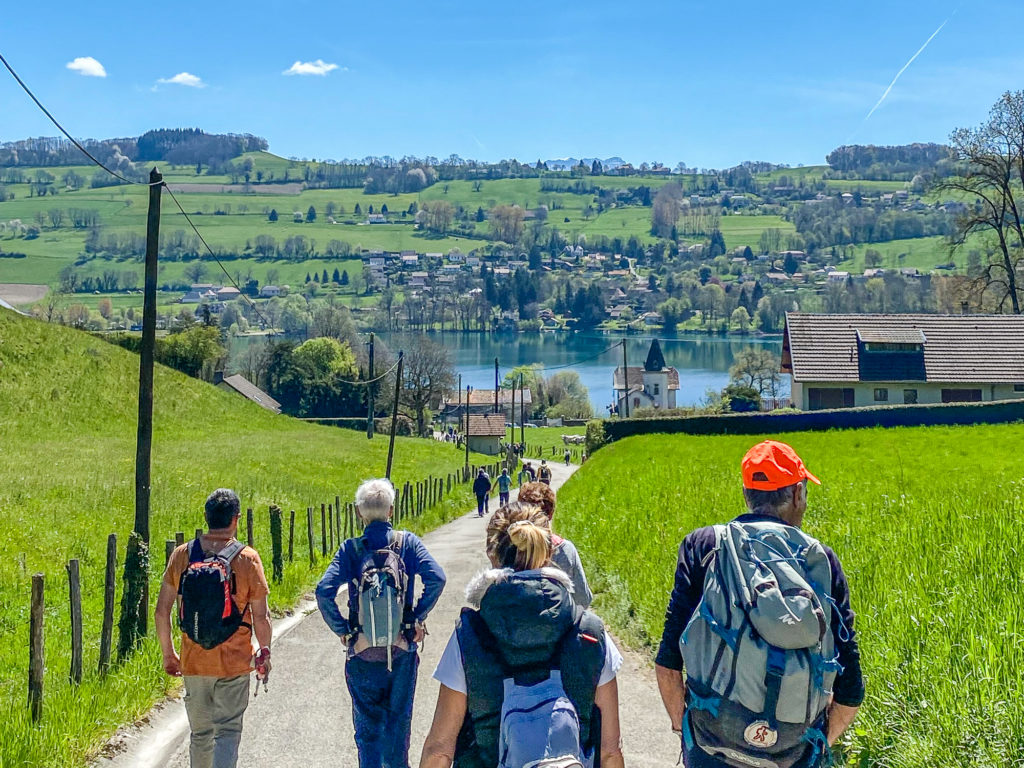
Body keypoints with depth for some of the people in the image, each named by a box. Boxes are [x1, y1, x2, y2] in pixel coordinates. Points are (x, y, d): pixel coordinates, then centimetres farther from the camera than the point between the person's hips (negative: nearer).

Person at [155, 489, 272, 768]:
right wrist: (265, 653, 8)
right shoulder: (247, 558, -9)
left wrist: (168, 654, 13)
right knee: (227, 731, 1)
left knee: (200, 734, 17)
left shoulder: (181, 555, -1)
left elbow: (161, 612, 1)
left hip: (193, 662, 3)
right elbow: (260, 616, -7)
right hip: (234, 664, -3)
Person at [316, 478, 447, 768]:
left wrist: (341, 629, -6)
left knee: (367, 722, 10)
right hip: (402, 648, 1)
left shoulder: (350, 549, -8)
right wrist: (418, 617, -5)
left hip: (362, 651, -1)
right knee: (399, 717, 18)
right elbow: (436, 579, -17)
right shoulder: (407, 542, -5)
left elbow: (324, 591, -18)